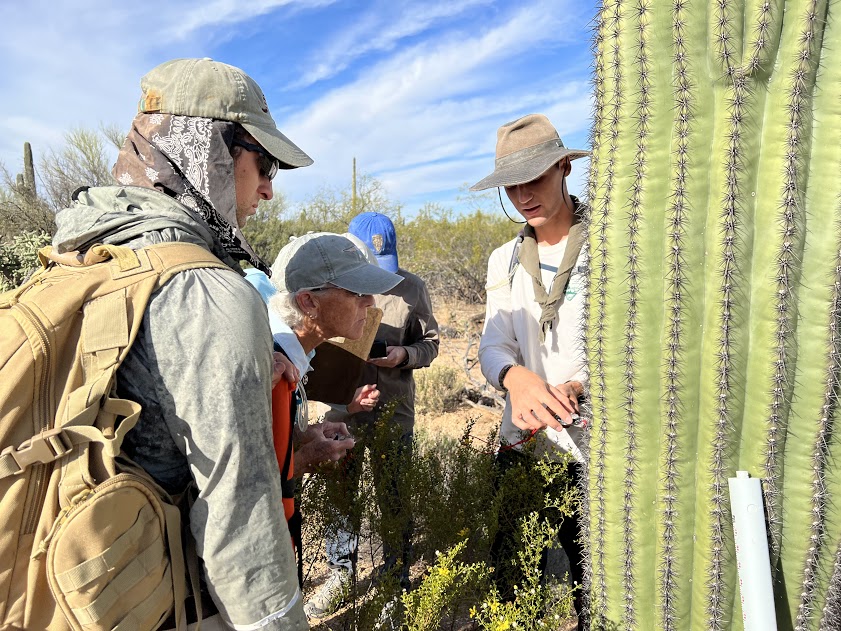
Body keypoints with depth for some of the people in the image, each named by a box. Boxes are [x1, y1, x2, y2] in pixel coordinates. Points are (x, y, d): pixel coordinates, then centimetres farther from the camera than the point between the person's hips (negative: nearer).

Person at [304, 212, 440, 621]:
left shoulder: (412, 287, -4)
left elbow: (429, 343, 4)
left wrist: (404, 355, -17)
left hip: (394, 411, -1)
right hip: (343, 408, 1)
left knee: (394, 497, 10)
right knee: (339, 494, 15)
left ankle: (396, 577, 31)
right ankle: (340, 575, 35)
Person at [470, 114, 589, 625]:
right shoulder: (505, 262, 8)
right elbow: (493, 344, -2)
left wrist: (578, 387, -31)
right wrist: (517, 378, -25)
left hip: (594, 452, -4)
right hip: (520, 447, 5)